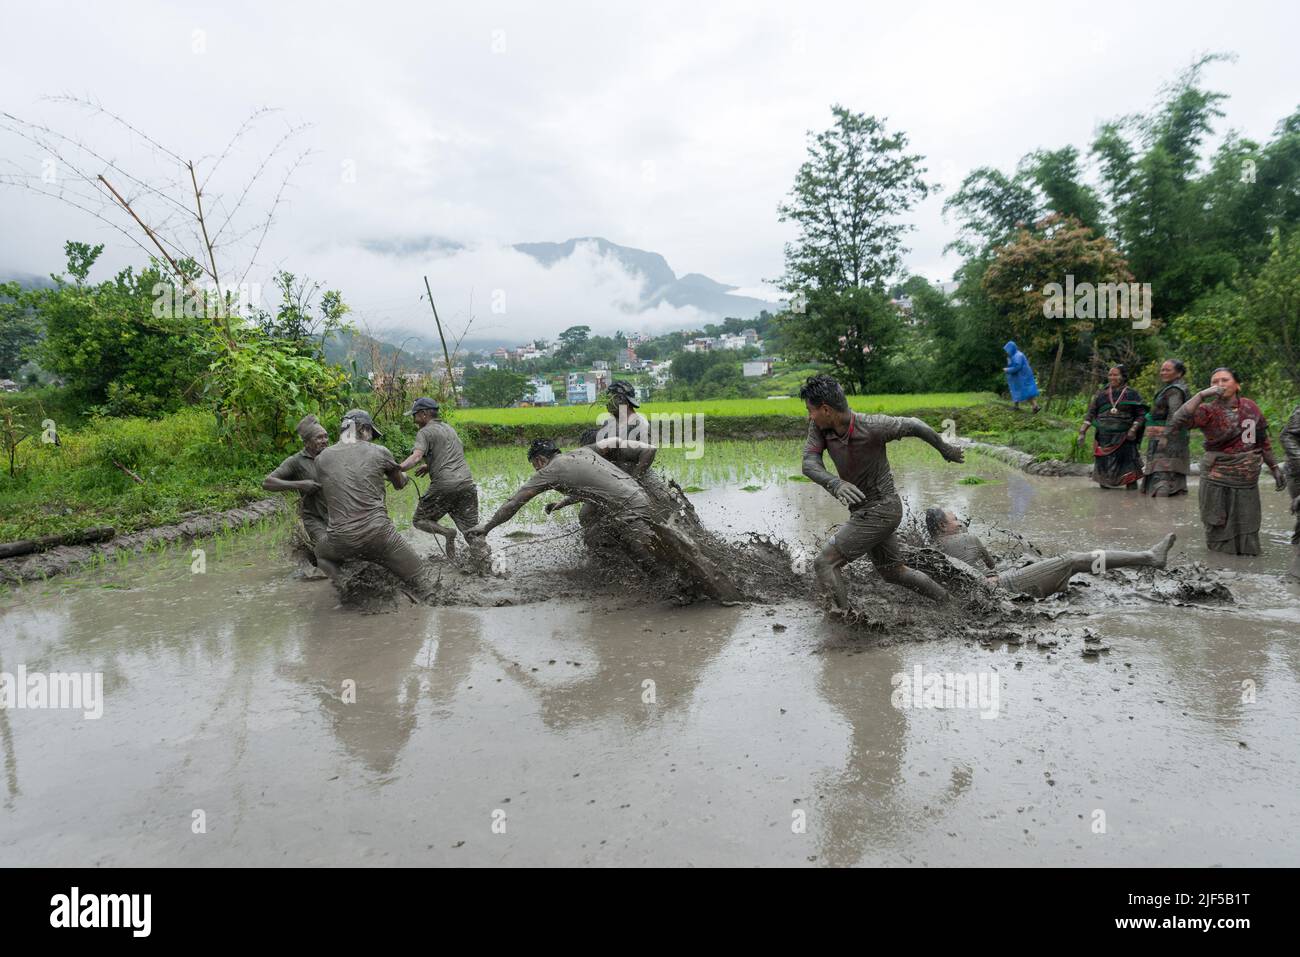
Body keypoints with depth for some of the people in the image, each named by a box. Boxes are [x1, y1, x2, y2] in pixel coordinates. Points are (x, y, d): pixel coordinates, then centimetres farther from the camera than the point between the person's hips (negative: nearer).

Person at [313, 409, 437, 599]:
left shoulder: (322, 458, 8)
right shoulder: (379, 452, 3)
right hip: (378, 533, -2)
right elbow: (400, 483, 20)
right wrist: (403, 475, 46)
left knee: (321, 555, 37)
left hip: (340, 540, 2)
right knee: (421, 583, 8)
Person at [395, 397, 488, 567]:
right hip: (467, 483, 6)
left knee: (419, 520, 11)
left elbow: (416, 457, -17)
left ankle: (447, 532, -12)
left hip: (444, 485, -6)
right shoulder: (449, 428, 24)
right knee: (471, 529, 6)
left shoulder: (425, 432, 0)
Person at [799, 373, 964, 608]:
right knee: (894, 572, 24)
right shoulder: (819, 426, -9)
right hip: (864, 511, 8)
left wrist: (945, 449, 9)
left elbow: (913, 425, -8)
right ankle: (948, 604, 40)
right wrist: (835, 483, -43)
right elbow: (809, 464, -21)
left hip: (880, 511, -8)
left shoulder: (873, 427, -25)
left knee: (824, 563, -13)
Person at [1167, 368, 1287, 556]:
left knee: (1247, 545, 9)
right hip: (1218, 482, -4)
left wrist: (1274, 468, 18)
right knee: (1221, 541, 3)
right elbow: (1177, 421, -28)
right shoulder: (1209, 411, -8)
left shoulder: (1249, 406, 6)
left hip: (1248, 482, 4)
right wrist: (1202, 394, -27)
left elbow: (1263, 441, 17)